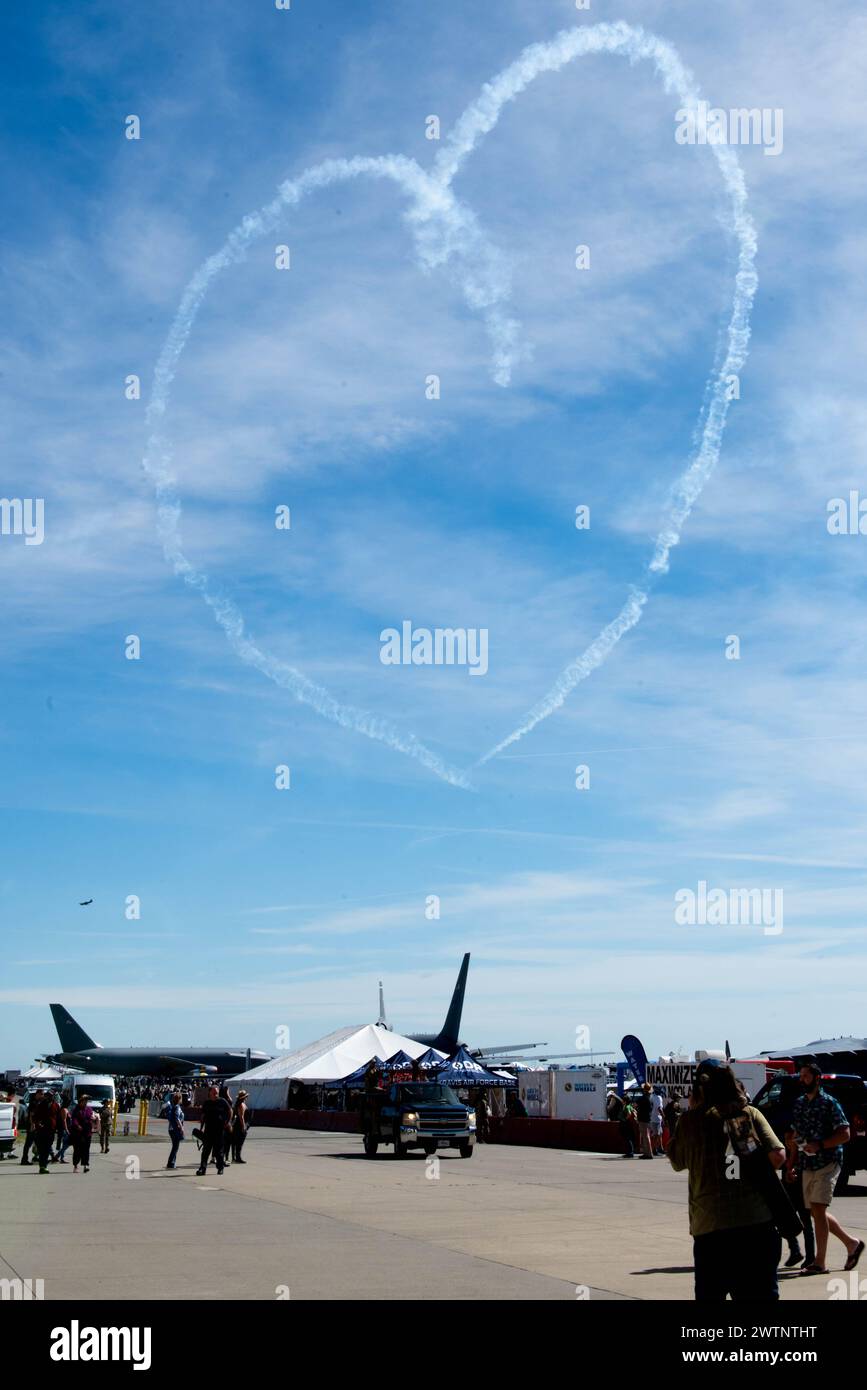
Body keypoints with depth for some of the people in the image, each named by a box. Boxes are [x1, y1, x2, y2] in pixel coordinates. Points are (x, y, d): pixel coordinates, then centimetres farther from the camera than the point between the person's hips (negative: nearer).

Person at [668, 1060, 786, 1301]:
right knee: (762, 1293, 8)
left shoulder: (690, 1120, 1)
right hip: (759, 1221, 1)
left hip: (711, 1227, -1)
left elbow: (677, 1163, 14)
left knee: (710, 1294, 10)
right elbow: (778, 1156, -4)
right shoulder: (751, 1113, 4)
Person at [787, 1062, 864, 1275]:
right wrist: (791, 1161, 12)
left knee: (817, 1209, -13)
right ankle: (852, 1243, 28)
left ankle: (819, 1263, -8)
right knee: (816, 1212, 10)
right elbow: (795, 1135, 20)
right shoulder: (799, 1104, 13)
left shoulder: (830, 1103, -8)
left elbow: (844, 1134, -12)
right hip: (808, 1165, 7)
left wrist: (820, 1145, -21)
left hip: (827, 1163, -7)